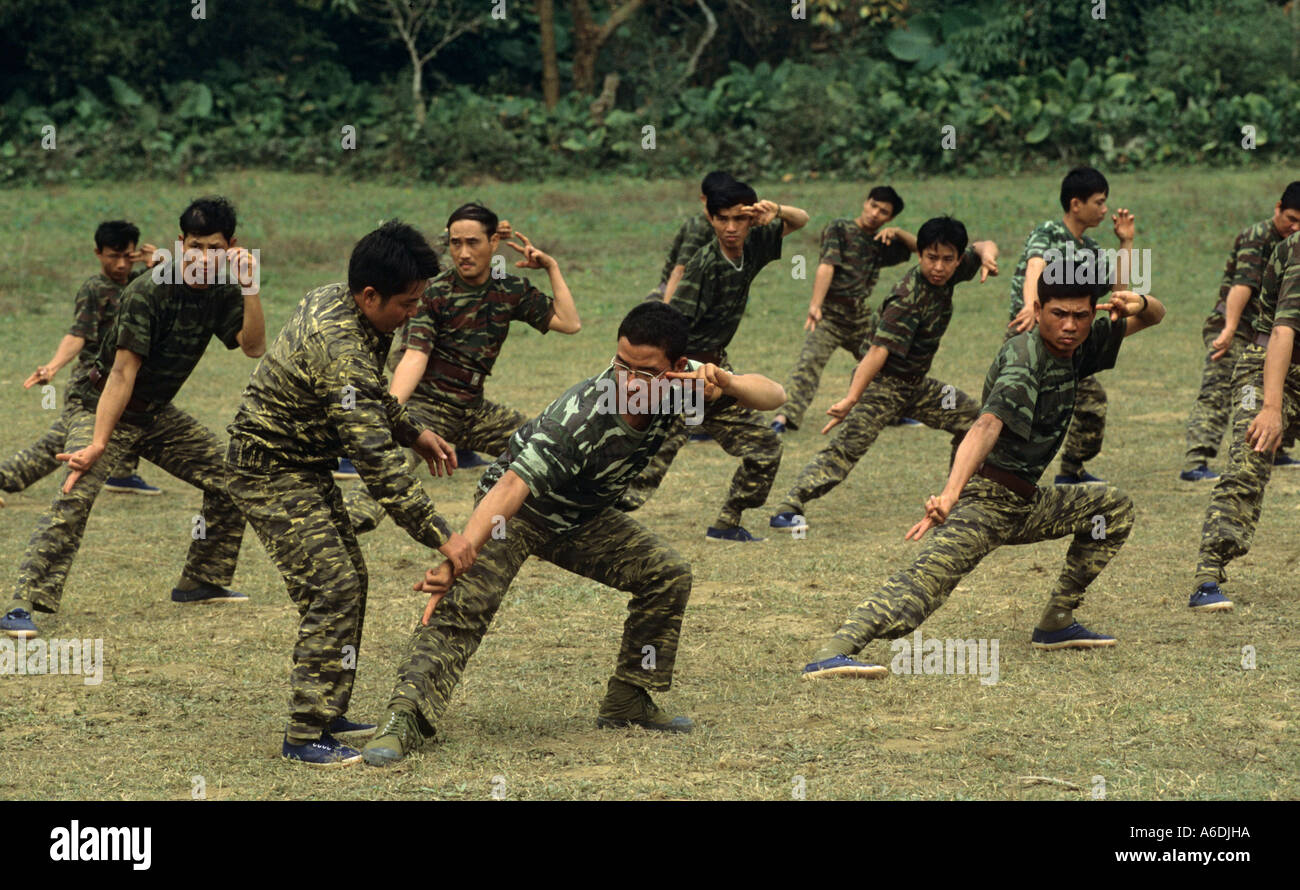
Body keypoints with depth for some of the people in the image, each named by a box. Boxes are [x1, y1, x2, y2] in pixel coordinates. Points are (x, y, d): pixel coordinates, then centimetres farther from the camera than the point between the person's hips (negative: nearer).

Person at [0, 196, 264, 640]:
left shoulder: (221, 294, -4)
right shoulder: (148, 292, -24)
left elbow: (253, 347, -16)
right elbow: (122, 372, -28)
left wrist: (251, 289, -28)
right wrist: (98, 444, -33)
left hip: (156, 413, 7)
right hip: (102, 406, -7)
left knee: (227, 479, 4)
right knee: (75, 496, -27)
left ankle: (200, 582, 20)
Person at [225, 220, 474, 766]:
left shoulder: (334, 302, -1)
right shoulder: (340, 350, -31)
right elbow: (377, 460, -33)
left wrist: (412, 432, 17)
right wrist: (439, 534, -31)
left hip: (306, 467, 10)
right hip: (271, 474, -10)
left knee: (349, 581, 13)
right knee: (332, 589, -14)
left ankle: (328, 715, 21)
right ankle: (304, 736, -11)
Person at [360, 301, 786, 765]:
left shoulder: (684, 384, -20)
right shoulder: (579, 418, -38)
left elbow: (773, 396, -12)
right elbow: (511, 487, -45)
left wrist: (725, 382, -36)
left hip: (583, 517, 6)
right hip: (517, 509, -6)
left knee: (667, 574, -4)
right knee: (464, 603, -24)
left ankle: (628, 703, 7)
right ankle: (404, 719, -33)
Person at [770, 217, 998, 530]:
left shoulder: (947, 275, -2)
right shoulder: (908, 299, -25)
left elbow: (983, 247, 15)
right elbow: (879, 350, -33)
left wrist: (987, 254, -12)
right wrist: (851, 398, -41)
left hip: (916, 385, 9)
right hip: (882, 384, -9)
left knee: (970, 417, 15)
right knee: (847, 446, -22)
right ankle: (788, 510, -30)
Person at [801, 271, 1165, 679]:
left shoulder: (1079, 345, 7)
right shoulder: (1024, 361, -19)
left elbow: (1153, 317, 20)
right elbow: (987, 426, -36)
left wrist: (1139, 303, -7)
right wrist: (950, 496, -53)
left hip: (1027, 505, 9)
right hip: (986, 499, -9)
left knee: (1114, 507, 20)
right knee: (928, 576, -30)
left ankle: (1056, 624, 18)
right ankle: (830, 654, -49)